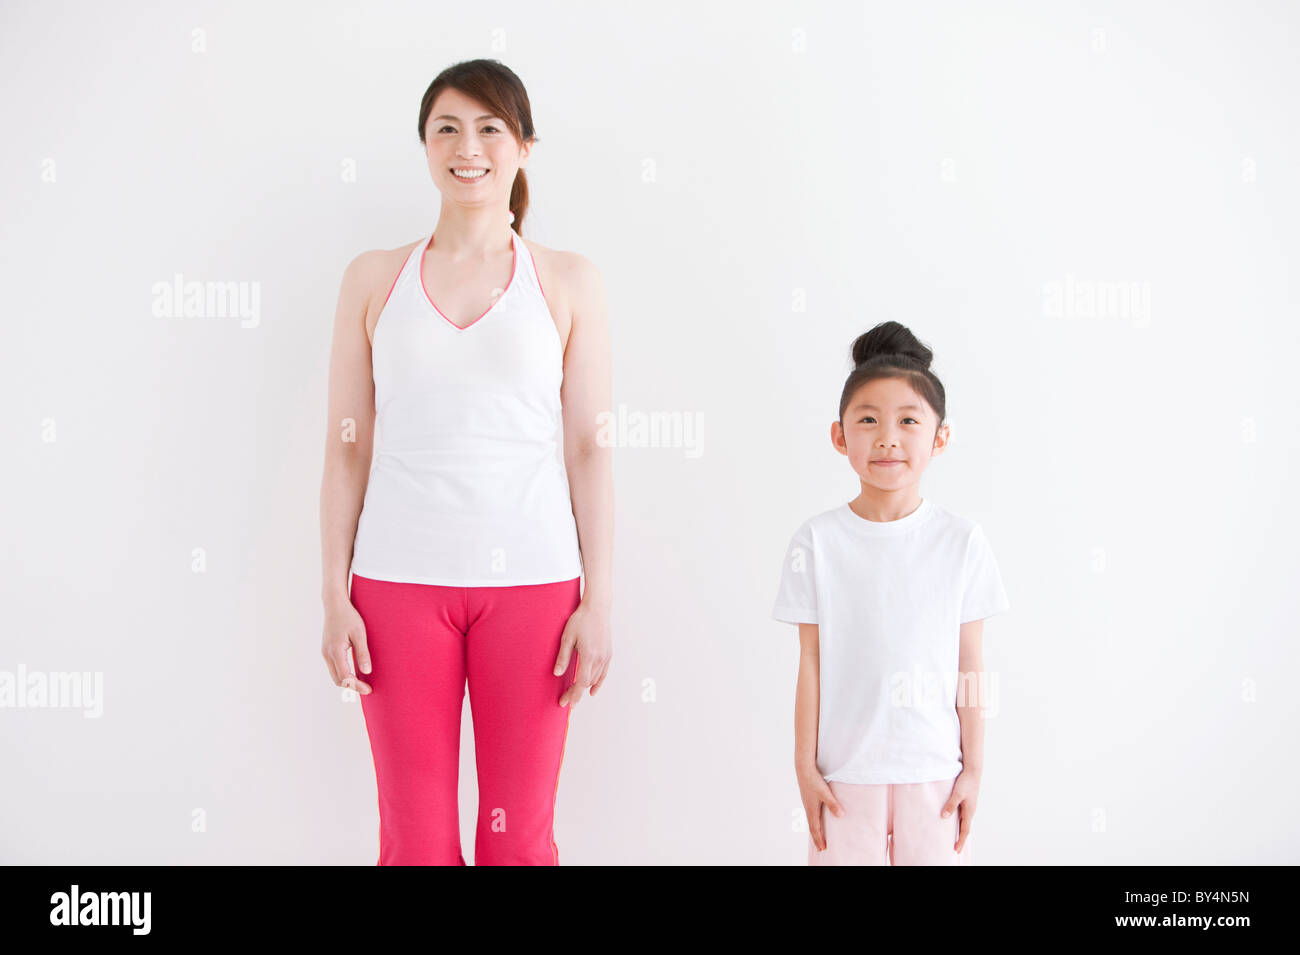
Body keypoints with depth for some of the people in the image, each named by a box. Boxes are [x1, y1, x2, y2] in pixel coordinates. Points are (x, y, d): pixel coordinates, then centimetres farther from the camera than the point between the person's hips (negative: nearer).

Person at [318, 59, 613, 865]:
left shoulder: (569, 282, 5)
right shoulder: (374, 279, 8)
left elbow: (590, 449, 3)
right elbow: (347, 447, 7)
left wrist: (598, 602, -1)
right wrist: (336, 597, 2)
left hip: (531, 582, 0)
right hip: (401, 580, 1)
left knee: (520, 834, 6)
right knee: (415, 835, 6)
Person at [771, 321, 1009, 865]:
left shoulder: (962, 542, -3)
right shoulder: (817, 542, -5)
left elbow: (969, 667, 1)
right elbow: (812, 661, -1)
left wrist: (973, 768, 3)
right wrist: (805, 765, 0)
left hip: (933, 769, 1)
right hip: (847, 768, 0)